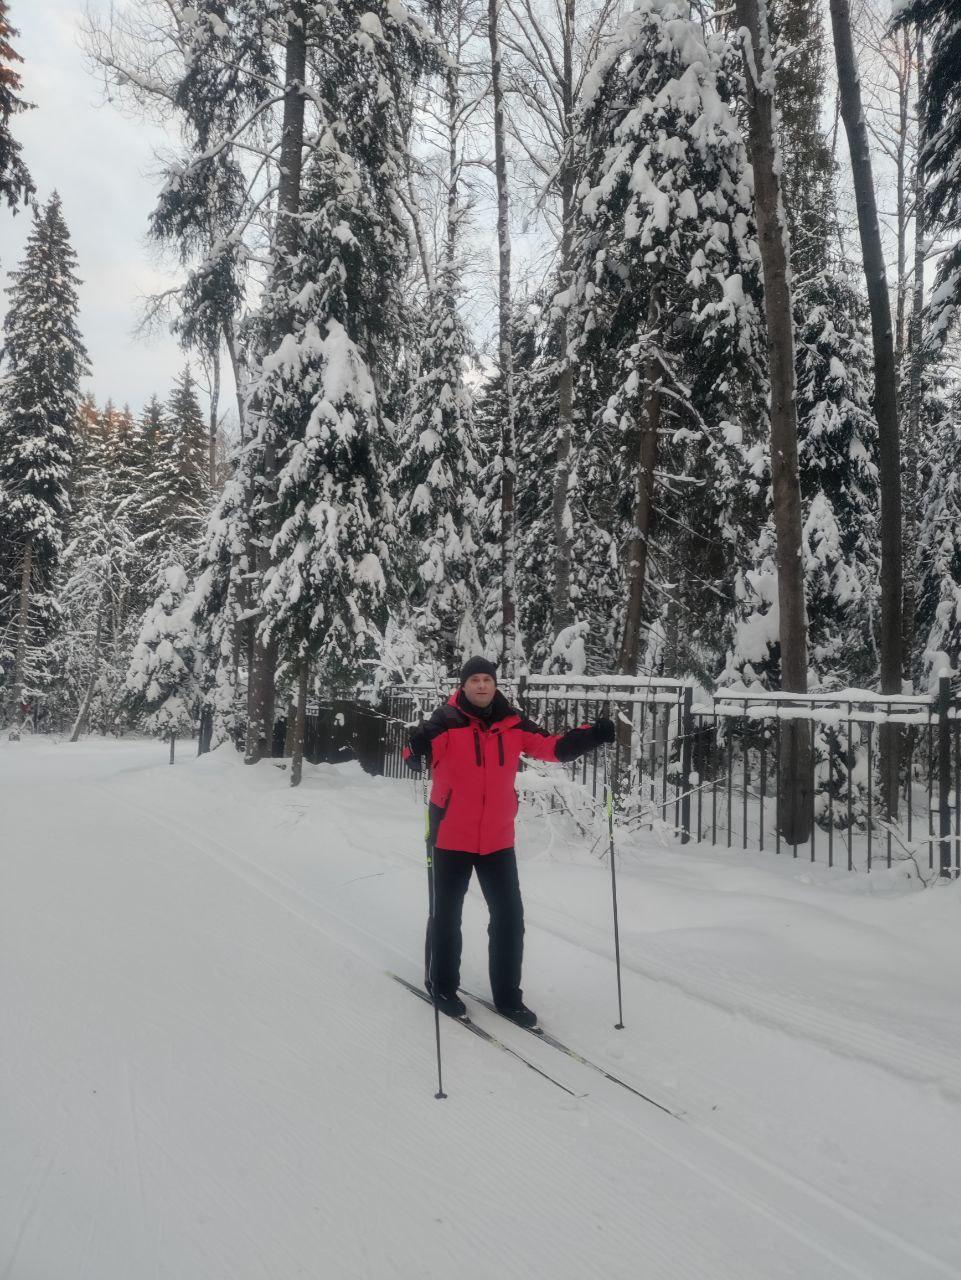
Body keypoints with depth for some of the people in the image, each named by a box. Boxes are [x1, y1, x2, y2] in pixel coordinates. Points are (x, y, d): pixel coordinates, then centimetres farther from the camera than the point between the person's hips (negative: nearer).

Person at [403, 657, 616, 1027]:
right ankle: (442, 985, 32)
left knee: (509, 917, 9)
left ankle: (507, 995, 24)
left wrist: (591, 735, -14)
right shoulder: (448, 721, -12)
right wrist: (417, 749, -49)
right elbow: (419, 751, -25)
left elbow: (552, 746, 1)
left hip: (497, 839, 4)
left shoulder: (512, 724, 0)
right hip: (452, 838, -4)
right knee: (447, 914, 11)